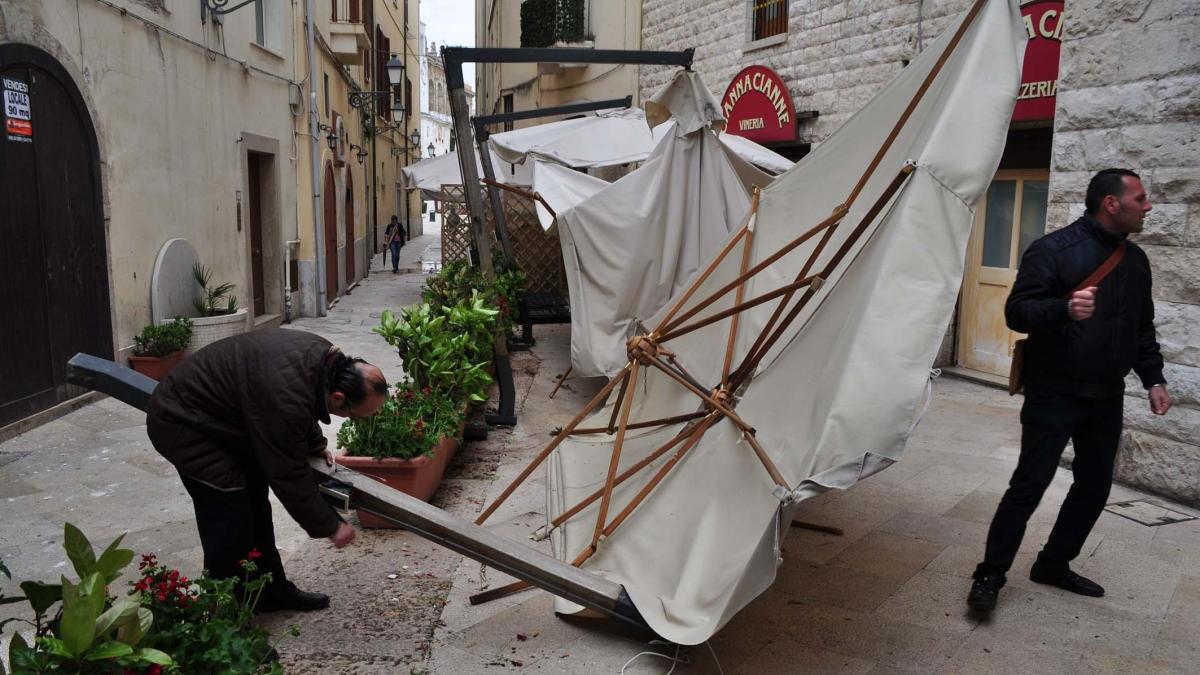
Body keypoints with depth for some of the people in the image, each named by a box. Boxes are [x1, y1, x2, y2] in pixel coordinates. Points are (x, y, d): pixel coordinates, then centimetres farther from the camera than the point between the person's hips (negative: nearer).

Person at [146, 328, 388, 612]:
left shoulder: (325, 358, -11)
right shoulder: (286, 397, -37)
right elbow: (289, 475, -26)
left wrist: (316, 445, 7)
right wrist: (330, 526, -17)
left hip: (220, 416, 10)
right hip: (181, 422, -9)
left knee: (255, 504, 13)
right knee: (231, 518, -11)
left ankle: (272, 591, 26)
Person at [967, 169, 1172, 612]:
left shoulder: (1135, 259, 12)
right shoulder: (1053, 250, -10)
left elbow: (1143, 328, 20)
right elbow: (1017, 311, -17)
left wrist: (1153, 379, 12)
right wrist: (1065, 308, -34)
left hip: (1106, 398, 7)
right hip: (1054, 395, -7)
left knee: (1094, 486, 12)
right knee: (1029, 484, -5)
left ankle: (1054, 564, 28)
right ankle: (990, 575, 5)